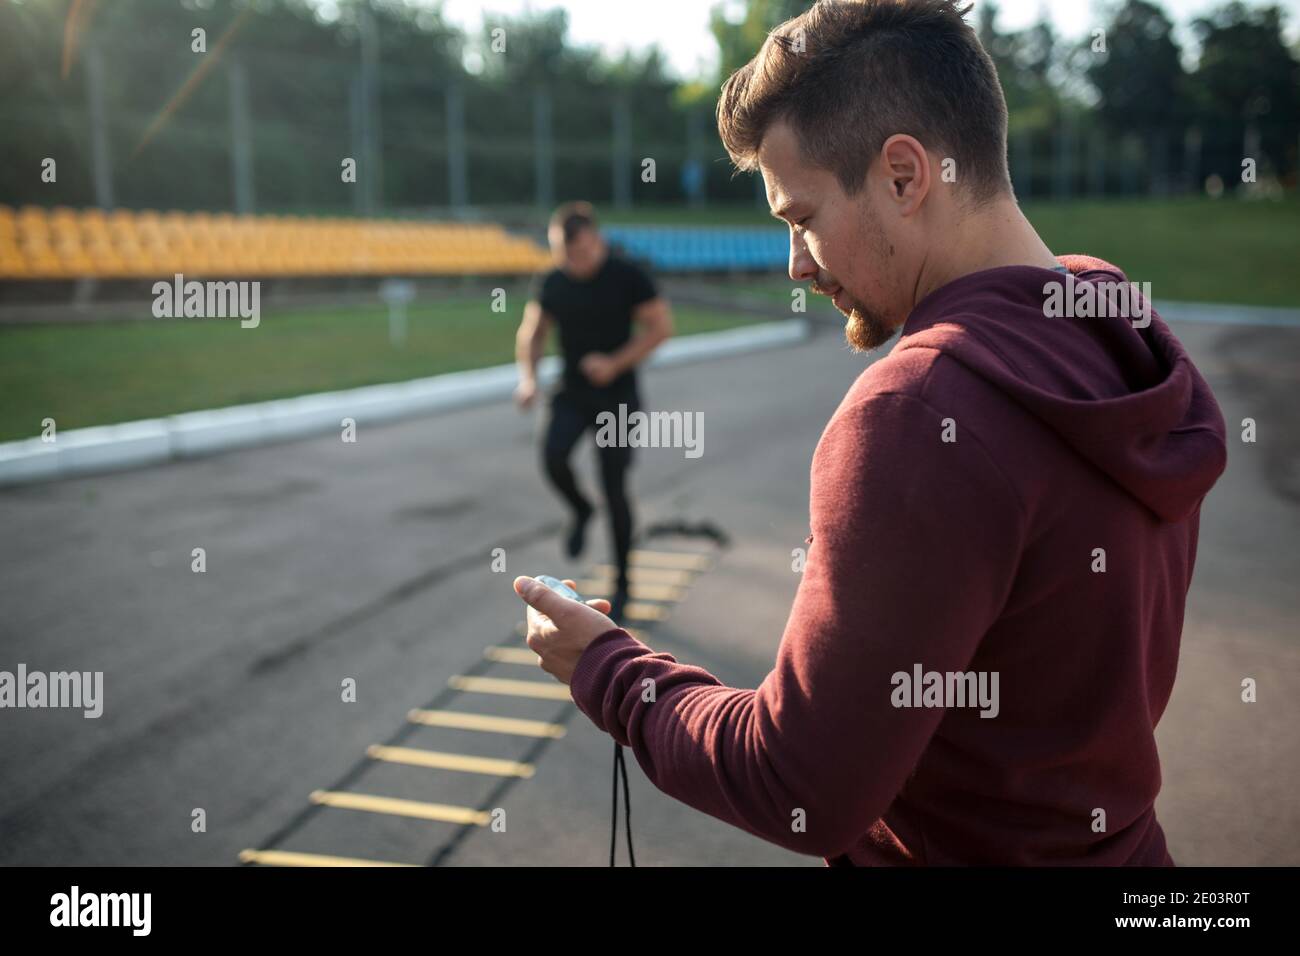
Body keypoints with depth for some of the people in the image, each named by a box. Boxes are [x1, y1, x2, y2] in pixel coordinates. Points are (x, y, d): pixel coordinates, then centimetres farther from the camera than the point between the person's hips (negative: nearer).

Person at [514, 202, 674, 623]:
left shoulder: (627, 276, -11)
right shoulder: (550, 284, -1)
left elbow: (662, 326, -8)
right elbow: (531, 334, 9)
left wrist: (616, 363, -18)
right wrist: (528, 378, -9)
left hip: (618, 395, -3)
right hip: (572, 392, 3)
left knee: (614, 488, -5)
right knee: (553, 458, -24)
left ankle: (621, 586, 12)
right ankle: (580, 510, 11)